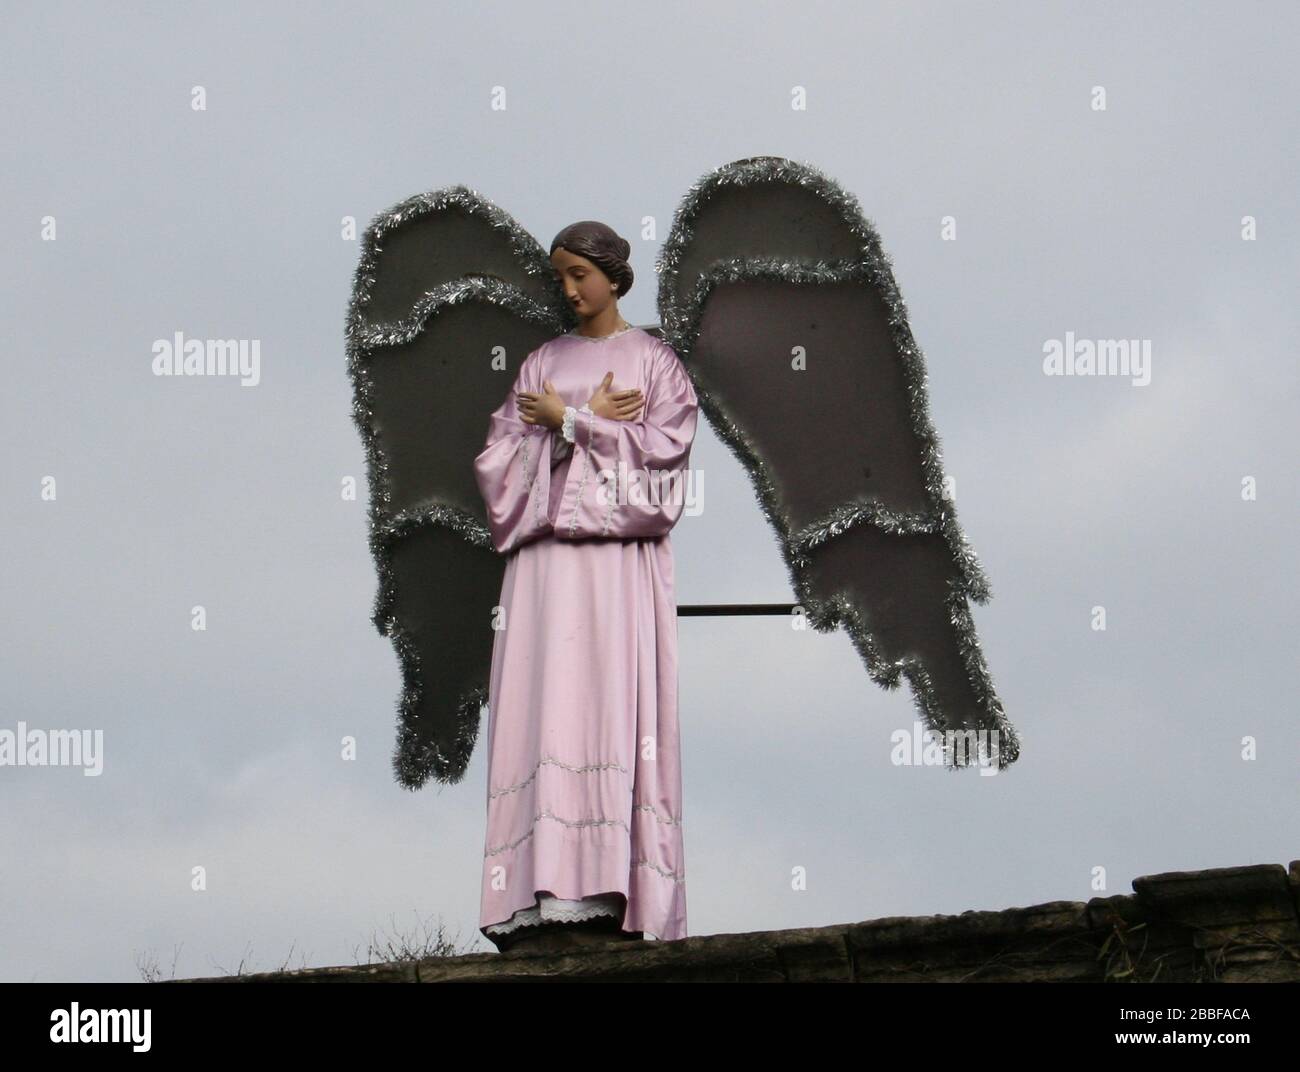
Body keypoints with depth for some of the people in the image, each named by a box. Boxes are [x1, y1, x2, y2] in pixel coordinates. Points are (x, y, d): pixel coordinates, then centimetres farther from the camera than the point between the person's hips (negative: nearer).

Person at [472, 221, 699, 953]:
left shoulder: (653, 361, 8)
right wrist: (594, 424, -3)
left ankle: (607, 903, -16)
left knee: (611, 715, -11)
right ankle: (544, 905, -13)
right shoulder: (542, 364, 18)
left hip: (618, 558, -3)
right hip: (546, 553, 3)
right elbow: (501, 458, 8)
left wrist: (567, 421, -4)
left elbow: (661, 452, -5)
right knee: (544, 712, -7)